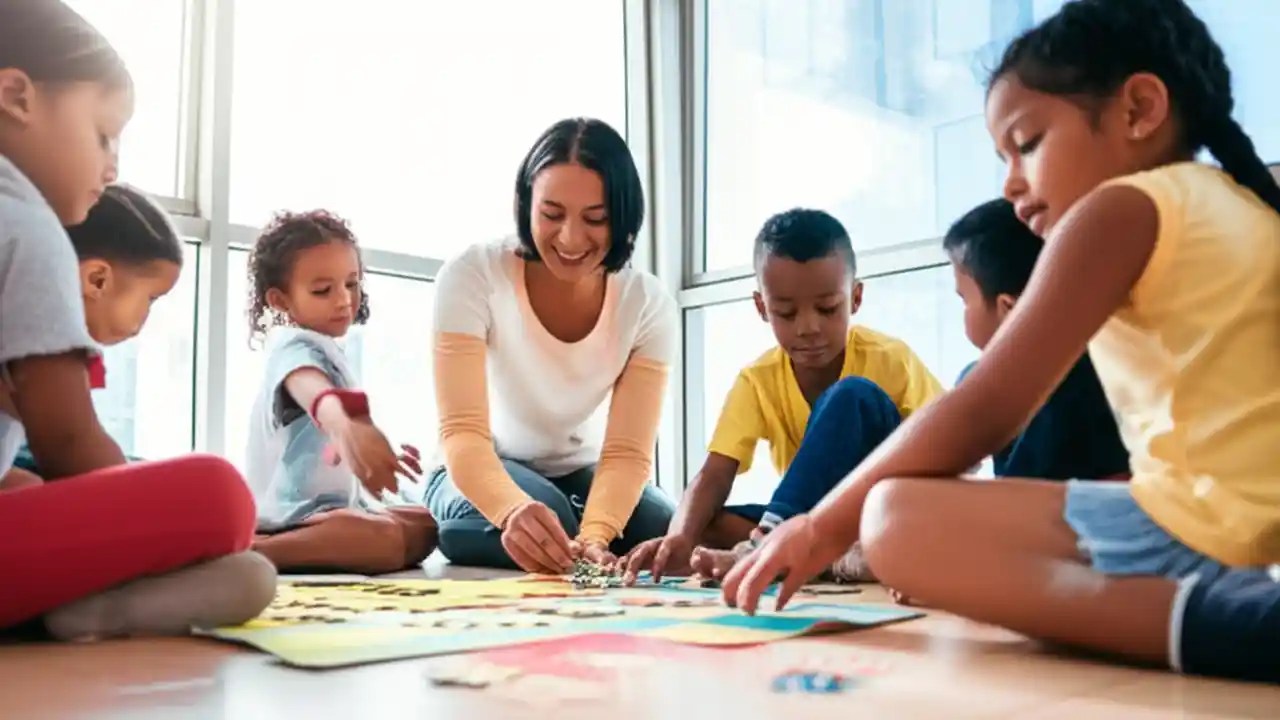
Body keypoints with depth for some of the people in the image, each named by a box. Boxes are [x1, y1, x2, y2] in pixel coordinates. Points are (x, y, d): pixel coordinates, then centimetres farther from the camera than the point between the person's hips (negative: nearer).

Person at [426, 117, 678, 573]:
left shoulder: (648, 304, -16)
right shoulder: (472, 276, -24)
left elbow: (626, 452, -22)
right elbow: (463, 432, -32)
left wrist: (593, 537, -44)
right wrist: (515, 509, -54)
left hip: (584, 477, 3)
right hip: (483, 478, -2)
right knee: (544, 521, -36)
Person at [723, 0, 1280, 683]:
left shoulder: (1124, 206, -5)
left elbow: (983, 411, -10)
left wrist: (824, 526, 0)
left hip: (1210, 526, -9)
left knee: (899, 519, -11)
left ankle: (1208, 616, -22)